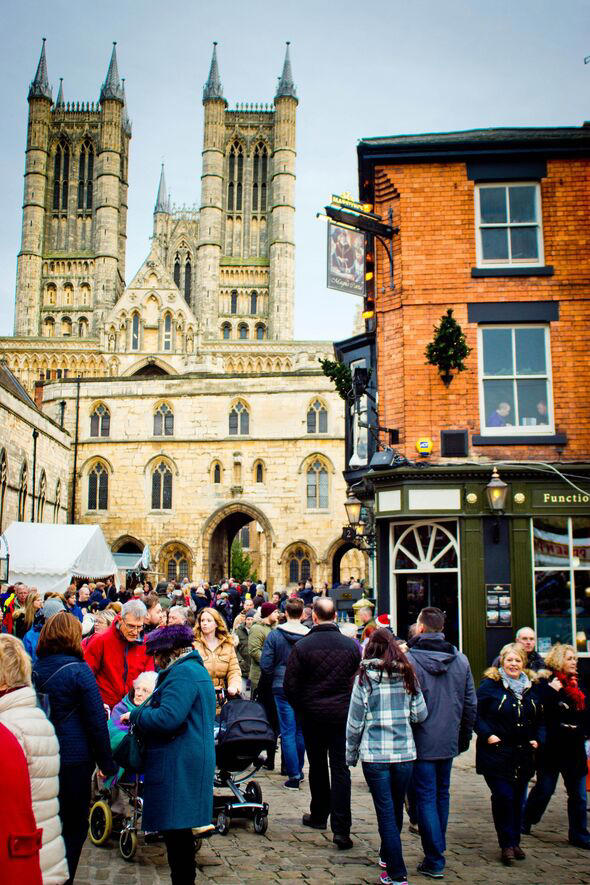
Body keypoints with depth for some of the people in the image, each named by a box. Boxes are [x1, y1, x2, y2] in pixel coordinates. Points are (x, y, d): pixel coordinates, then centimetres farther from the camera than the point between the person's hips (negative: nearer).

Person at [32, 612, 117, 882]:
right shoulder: (78, 670, -14)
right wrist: (107, 763, -3)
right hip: (73, 758, -5)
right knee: (74, 825, 10)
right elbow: (96, 721, -12)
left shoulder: (33, 669, -1)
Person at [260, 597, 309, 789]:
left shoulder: (274, 635, -7)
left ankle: (293, 776, 0)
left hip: (282, 688, -1)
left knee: (287, 732, 2)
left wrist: (274, 681, 9)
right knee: (301, 730, 15)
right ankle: (298, 770, 25)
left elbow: (265, 665, -7)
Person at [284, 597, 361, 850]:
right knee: (340, 768, 2)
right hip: (343, 715, 1)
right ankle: (341, 828, -4)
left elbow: (290, 686, -8)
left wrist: (301, 709, 8)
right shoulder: (351, 646, -4)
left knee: (317, 766, 16)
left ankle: (319, 815, 30)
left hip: (312, 715, 0)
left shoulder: (302, 646, -10)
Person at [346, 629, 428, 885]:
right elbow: (420, 714, 1)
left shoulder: (364, 678, -7)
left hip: (375, 755, -3)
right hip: (405, 753, 3)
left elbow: (355, 722, -5)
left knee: (386, 813, 3)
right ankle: (387, 856, 37)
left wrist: (351, 755, 7)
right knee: (396, 809, 19)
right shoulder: (407, 676, 1)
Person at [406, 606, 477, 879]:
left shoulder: (409, 660, -15)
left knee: (426, 798, 2)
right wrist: (464, 737, 18)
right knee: (442, 795, 18)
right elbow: (471, 703, 8)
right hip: (449, 743, 5)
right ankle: (438, 849, 30)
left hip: (421, 743, -5)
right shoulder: (461, 660, 1)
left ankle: (434, 860, 4)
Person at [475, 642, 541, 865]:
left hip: (523, 754, 5)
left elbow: (538, 718, 25)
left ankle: (515, 841, 23)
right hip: (496, 753, -5)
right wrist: (487, 735, -16)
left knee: (517, 797, 10)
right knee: (503, 796, -9)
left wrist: (536, 738, 12)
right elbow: (475, 713, -7)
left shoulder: (530, 687, 12)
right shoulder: (490, 684, -6)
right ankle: (507, 844, 4)